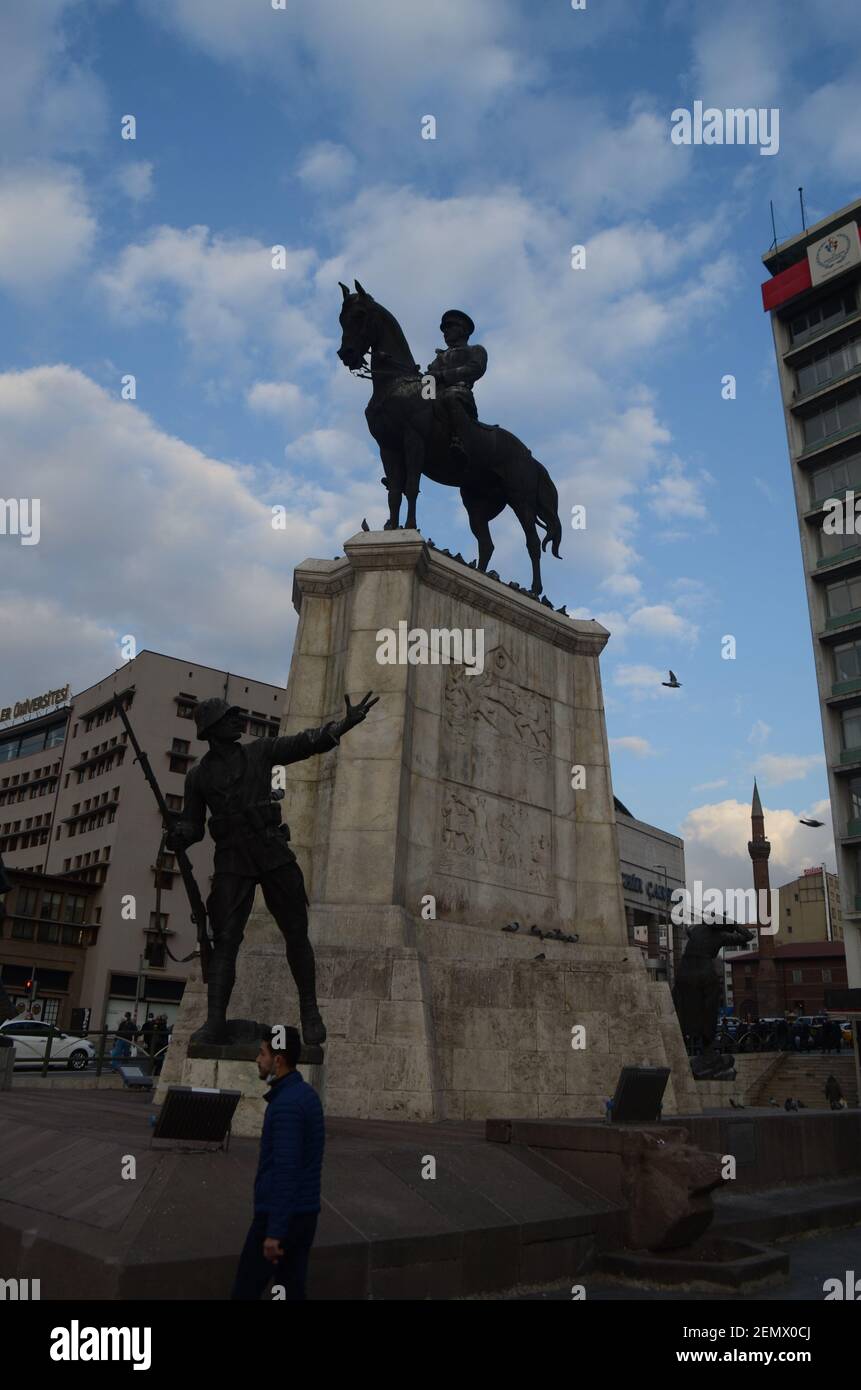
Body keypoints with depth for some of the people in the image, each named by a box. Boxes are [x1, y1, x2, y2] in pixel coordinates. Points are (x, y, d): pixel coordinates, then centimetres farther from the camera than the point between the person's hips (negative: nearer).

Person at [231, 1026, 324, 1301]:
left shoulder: (286, 1105, -21)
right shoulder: (307, 1094, 8)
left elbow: (286, 1172, -24)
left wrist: (274, 1231, -22)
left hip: (280, 1215, -8)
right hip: (305, 1212, 8)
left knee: (246, 1290, 6)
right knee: (292, 1289, 13)